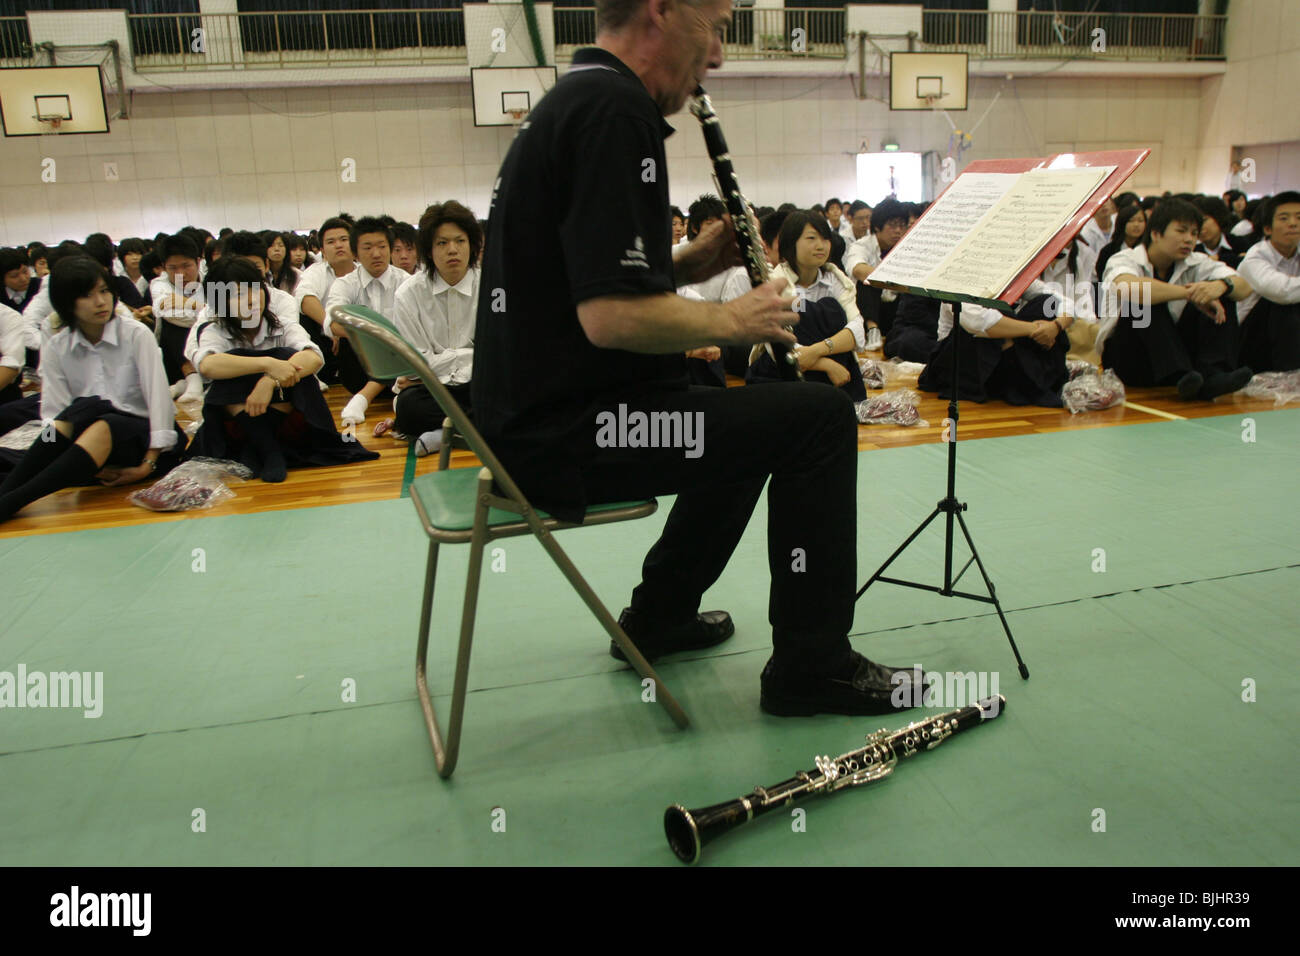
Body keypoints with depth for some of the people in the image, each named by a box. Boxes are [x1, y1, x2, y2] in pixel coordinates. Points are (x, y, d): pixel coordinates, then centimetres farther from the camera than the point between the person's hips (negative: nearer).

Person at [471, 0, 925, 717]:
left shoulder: (573, 100, 15)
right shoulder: (615, 108, -17)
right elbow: (611, 318, -27)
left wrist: (688, 265, 7)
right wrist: (733, 320, -10)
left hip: (535, 412, 10)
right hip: (564, 434, -10)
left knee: (752, 412, 26)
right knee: (819, 416, -9)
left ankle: (660, 616, 32)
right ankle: (813, 668, 4)